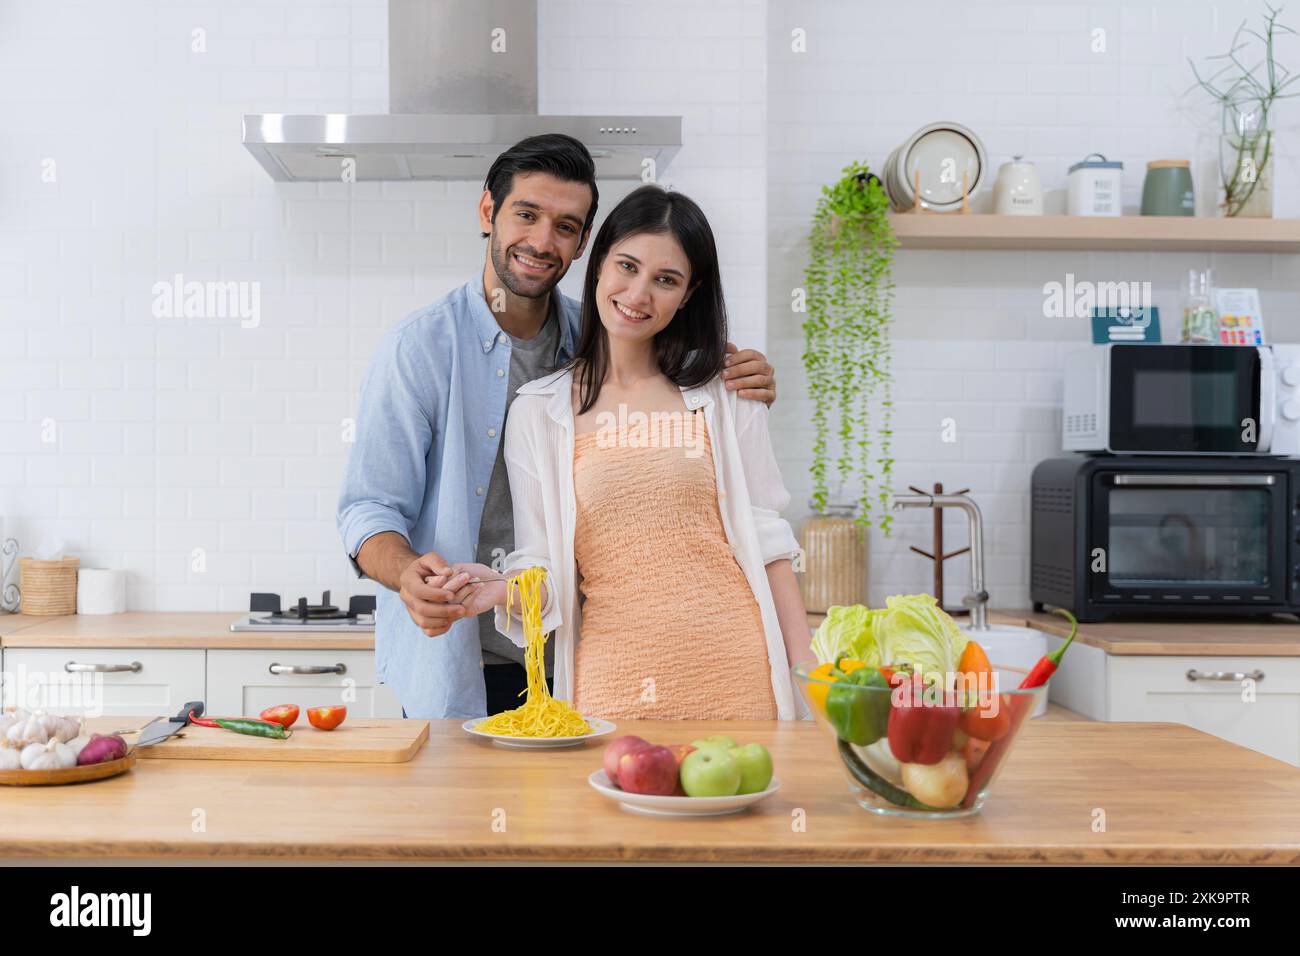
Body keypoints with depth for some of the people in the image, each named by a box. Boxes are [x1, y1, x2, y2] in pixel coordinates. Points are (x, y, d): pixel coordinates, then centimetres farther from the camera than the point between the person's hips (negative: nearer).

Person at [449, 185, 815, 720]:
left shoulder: (725, 394, 5)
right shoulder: (537, 412, 4)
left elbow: (765, 540, 5)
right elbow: (546, 570, 3)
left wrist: (806, 672, 1)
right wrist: (506, 590, -19)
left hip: (732, 675, 1)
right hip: (614, 683, 0)